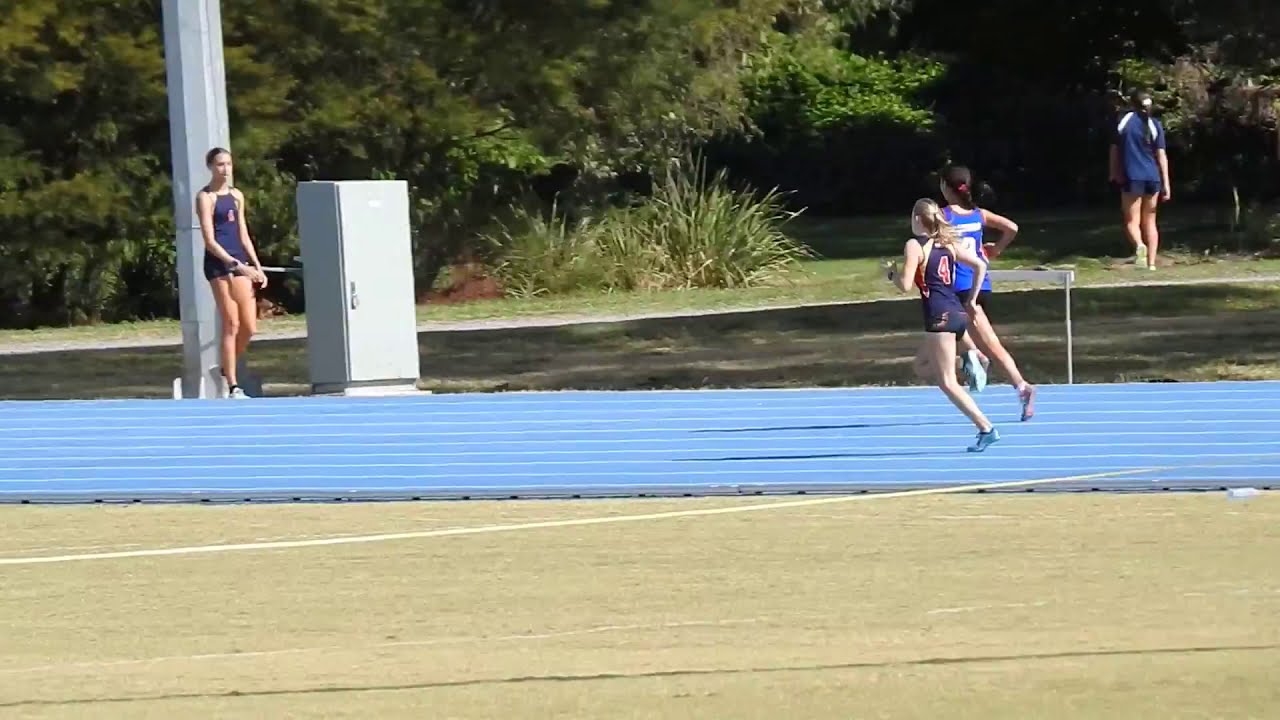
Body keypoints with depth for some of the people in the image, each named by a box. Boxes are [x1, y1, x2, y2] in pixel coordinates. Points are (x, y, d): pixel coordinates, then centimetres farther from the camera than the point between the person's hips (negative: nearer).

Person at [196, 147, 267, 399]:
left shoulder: (237, 195, 16)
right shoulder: (205, 197, -4)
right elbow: (210, 240, -10)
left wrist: (257, 266, 11)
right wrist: (236, 265, -18)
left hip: (240, 262, 6)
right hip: (218, 262, -6)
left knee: (249, 328, 2)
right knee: (231, 326, -8)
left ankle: (228, 371, 23)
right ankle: (233, 387, -5)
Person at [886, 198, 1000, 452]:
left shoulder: (914, 246, -7)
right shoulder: (949, 244, 13)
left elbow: (905, 285, -14)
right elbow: (980, 266, 12)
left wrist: (893, 274, 7)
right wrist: (972, 300, 18)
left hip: (940, 317, -8)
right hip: (957, 313, 8)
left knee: (947, 382, -5)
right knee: (922, 367, 25)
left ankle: (986, 429, -13)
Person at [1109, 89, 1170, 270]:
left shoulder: (1123, 121, 0)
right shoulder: (1154, 125, 3)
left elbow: (1114, 150, 5)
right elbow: (1161, 155, 0)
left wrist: (1114, 174, 20)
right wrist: (1166, 184, 3)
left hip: (1131, 178, -2)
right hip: (1152, 177, 2)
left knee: (1132, 221, -1)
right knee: (1149, 222, 13)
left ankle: (1139, 245, -32)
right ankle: (1151, 264, 10)